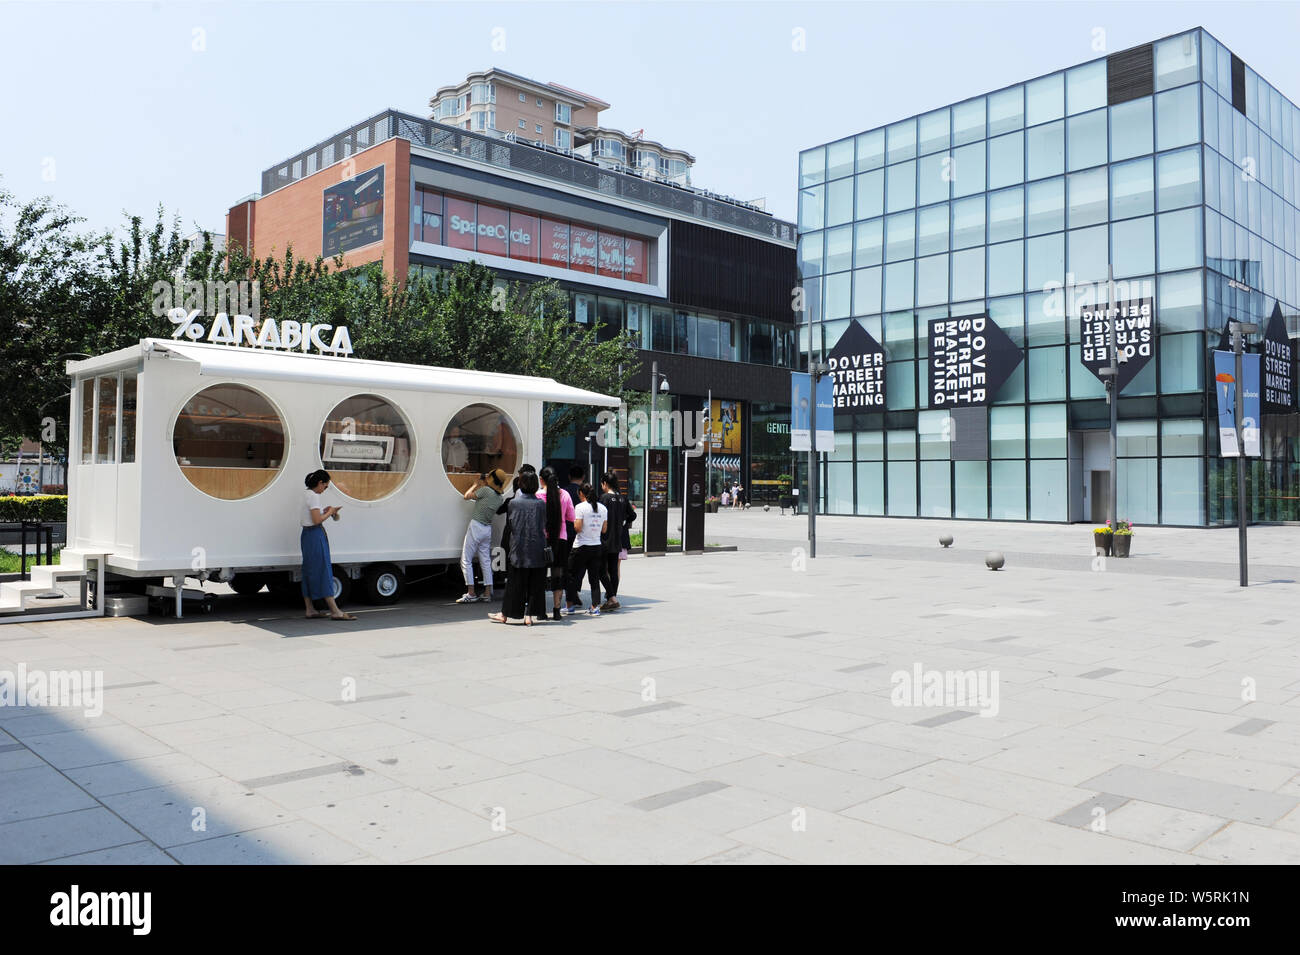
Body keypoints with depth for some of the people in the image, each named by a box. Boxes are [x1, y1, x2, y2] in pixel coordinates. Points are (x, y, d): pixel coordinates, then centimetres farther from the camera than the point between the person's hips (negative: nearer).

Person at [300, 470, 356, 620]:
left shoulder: (306, 494, 14)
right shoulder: (314, 496, -16)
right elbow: (317, 520, -21)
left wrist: (326, 510, 12)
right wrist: (329, 512, -6)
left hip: (306, 534, 10)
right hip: (316, 535, -10)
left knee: (309, 572, 12)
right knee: (323, 570, -9)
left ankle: (310, 610, 16)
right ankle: (335, 611, -7)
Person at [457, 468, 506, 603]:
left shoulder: (485, 490, -14)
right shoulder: (499, 498, 7)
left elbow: (467, 496, -4)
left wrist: (476, 485, 11)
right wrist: (481, 486, 20)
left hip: (476, 527, -7)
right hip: (487, 529, 7)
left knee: (466, 560, 0)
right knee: (485, 561, 12)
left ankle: (471, 594, -3)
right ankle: (487, 593, 11)